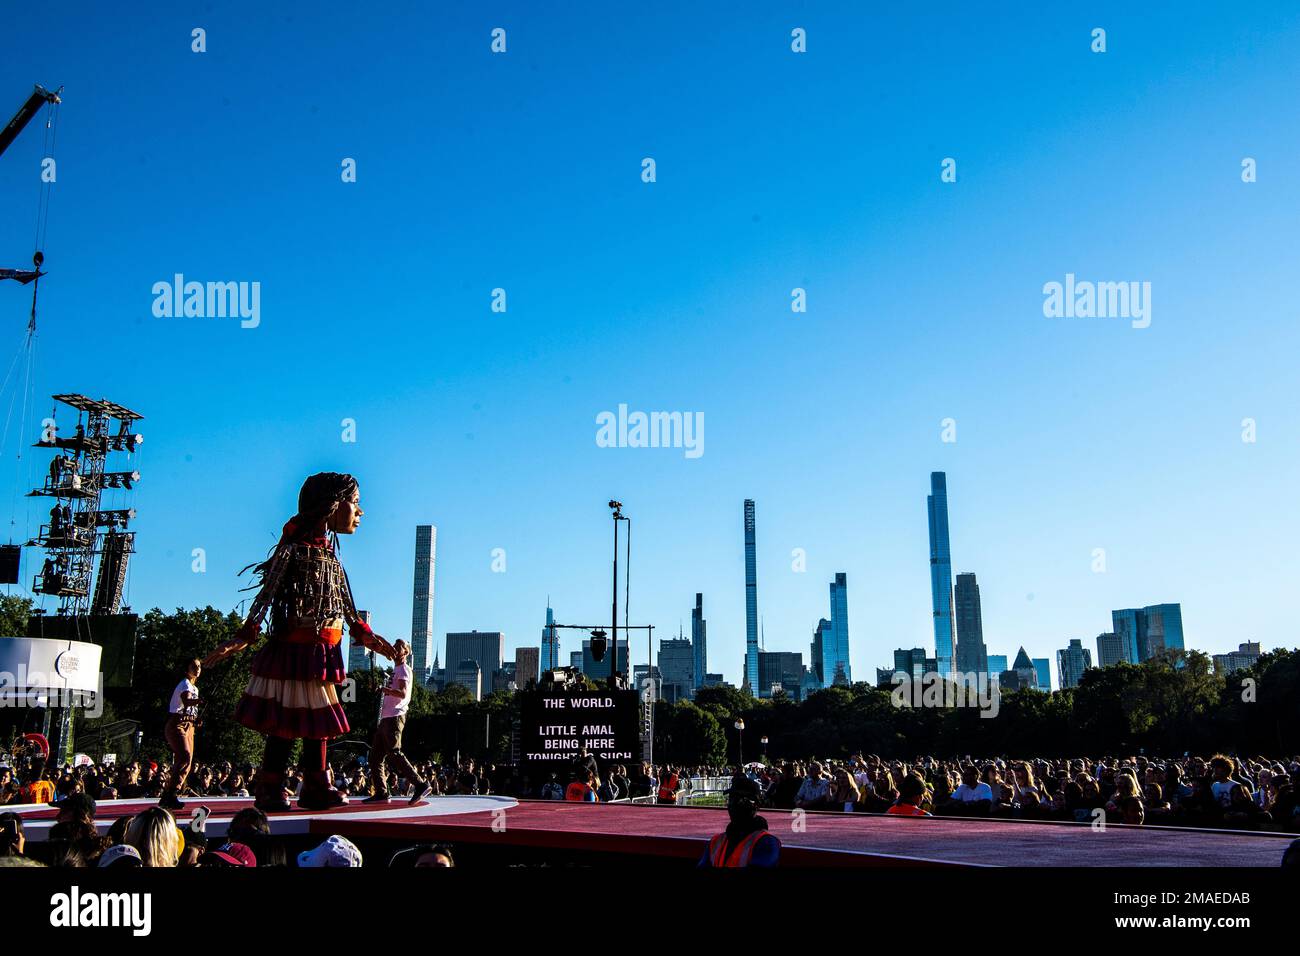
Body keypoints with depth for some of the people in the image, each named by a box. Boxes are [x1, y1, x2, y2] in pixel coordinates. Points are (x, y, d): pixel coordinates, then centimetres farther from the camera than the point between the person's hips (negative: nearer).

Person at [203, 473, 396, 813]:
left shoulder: (331, 558, 13)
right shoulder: (294, 549, -12)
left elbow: (346, 606, 22)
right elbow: (266, 596, -15)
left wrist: (364, 634, 21)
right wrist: (245, 636, -22)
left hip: (322, 652, 8)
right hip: (293, 649, -8)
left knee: (318, 721, 12)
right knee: (284, 724, -2)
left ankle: (316, 788, 19)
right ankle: (269, 791, 8)